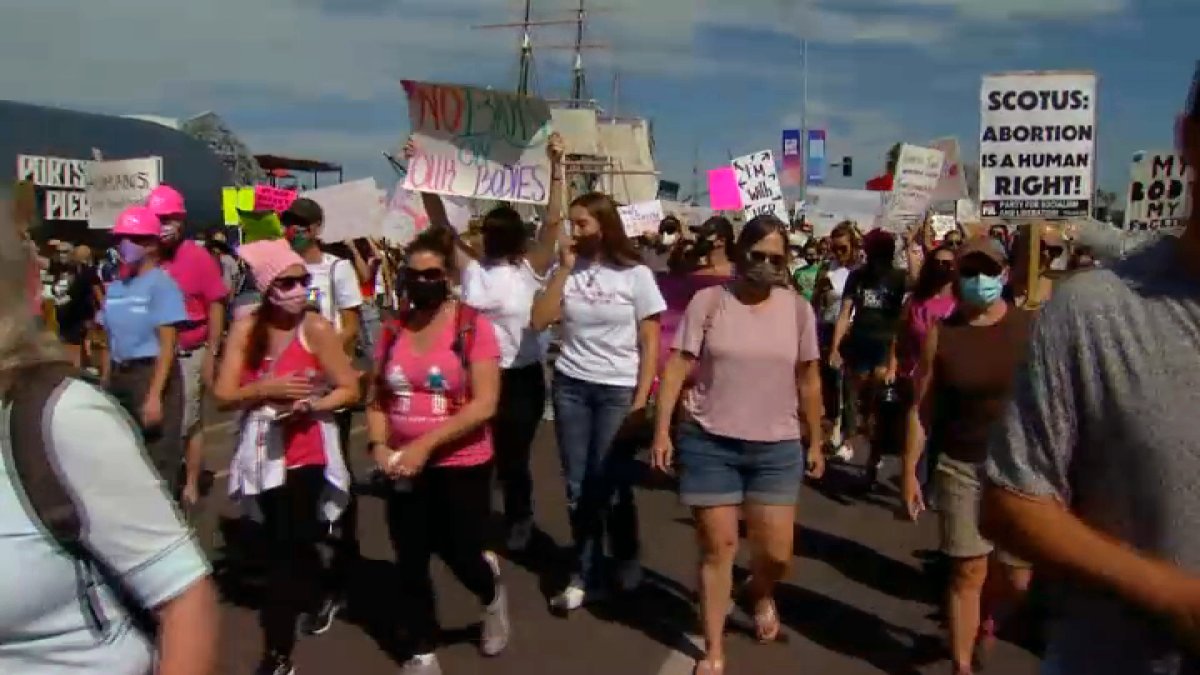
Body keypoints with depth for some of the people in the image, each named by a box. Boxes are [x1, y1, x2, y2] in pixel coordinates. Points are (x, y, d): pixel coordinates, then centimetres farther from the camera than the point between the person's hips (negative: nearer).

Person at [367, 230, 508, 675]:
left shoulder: (472, 326, -11)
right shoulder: (394, 329, 2)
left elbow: (485, 404, -17)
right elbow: (378, 398, 9)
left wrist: (425, 444, -21)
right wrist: (379, 445, -9)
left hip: (462, 466, -4)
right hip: (405, 469, 4)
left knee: (460, 555, 6)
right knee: (410, 564, 9)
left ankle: (491, 592, 42)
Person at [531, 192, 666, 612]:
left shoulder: (635, 274, -4)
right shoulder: (566, 271, 5)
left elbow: (650, 342, -3)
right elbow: (539, 321, -6)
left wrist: (641, 399, -9)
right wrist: (565, 269, -9)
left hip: (618, 390, -3)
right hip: (570, 387, 3)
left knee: (610, 485, -2)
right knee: (578, 488, 6)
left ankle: (626, 569, 22)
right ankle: (586, 575, 20)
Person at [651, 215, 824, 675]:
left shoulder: (798, 308, 2)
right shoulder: (709, 301, -4)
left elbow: (809, 380, 9)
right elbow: (677, 365, -5)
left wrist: (816, 442, 12)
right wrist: (662, 429, -11)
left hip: (777, 447, 2)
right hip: (709, 443, -1)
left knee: (777, 553, 4)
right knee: (717, 547, 6)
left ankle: (760, 593, 41)